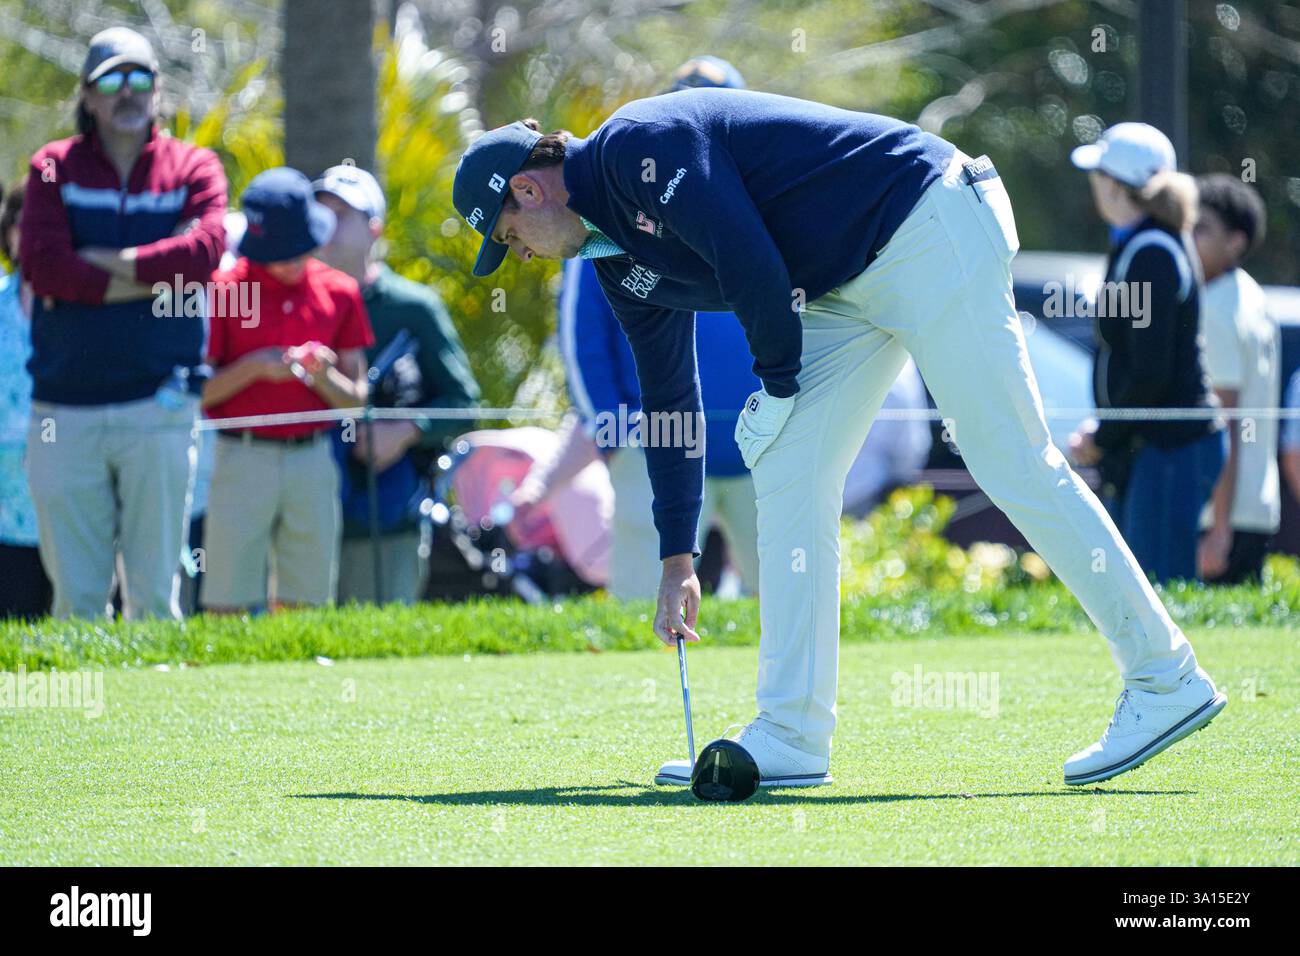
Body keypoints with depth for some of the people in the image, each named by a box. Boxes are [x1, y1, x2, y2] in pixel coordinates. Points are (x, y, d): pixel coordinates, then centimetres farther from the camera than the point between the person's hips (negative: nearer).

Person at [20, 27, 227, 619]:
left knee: (154, 588, 0)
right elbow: (42, 264, -8)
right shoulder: (54, 168, 9)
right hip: (66, 410, 0)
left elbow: (204, 250, -11)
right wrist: (153, 277, -10)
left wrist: (108, 264, -9)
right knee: (76, 593, 0)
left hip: (158, 410, 0)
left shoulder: (193, 169, 9)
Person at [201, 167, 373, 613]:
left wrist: (322, 375, -10)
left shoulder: (339, 292, 8)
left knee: (304, 605, 3)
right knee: (228, 607, -6)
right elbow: (197, 392, -3)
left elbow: (355, 399, 10)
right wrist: (254, 367, -16)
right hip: (243, 459, -3)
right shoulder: (225, 289, -2)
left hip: (314, 463, 3)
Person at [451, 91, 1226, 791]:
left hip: (931, 228, -10)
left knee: (1013, 461, -12)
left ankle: (1167, 679, -8)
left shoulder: (638, 147, -15)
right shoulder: (622, 255, 14)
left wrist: (777, 386, -7)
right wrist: (678, 558, 20)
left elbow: (752, 264, -22)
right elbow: (667, 400, 20)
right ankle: (791, 737, 1)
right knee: (787, 471, 2)